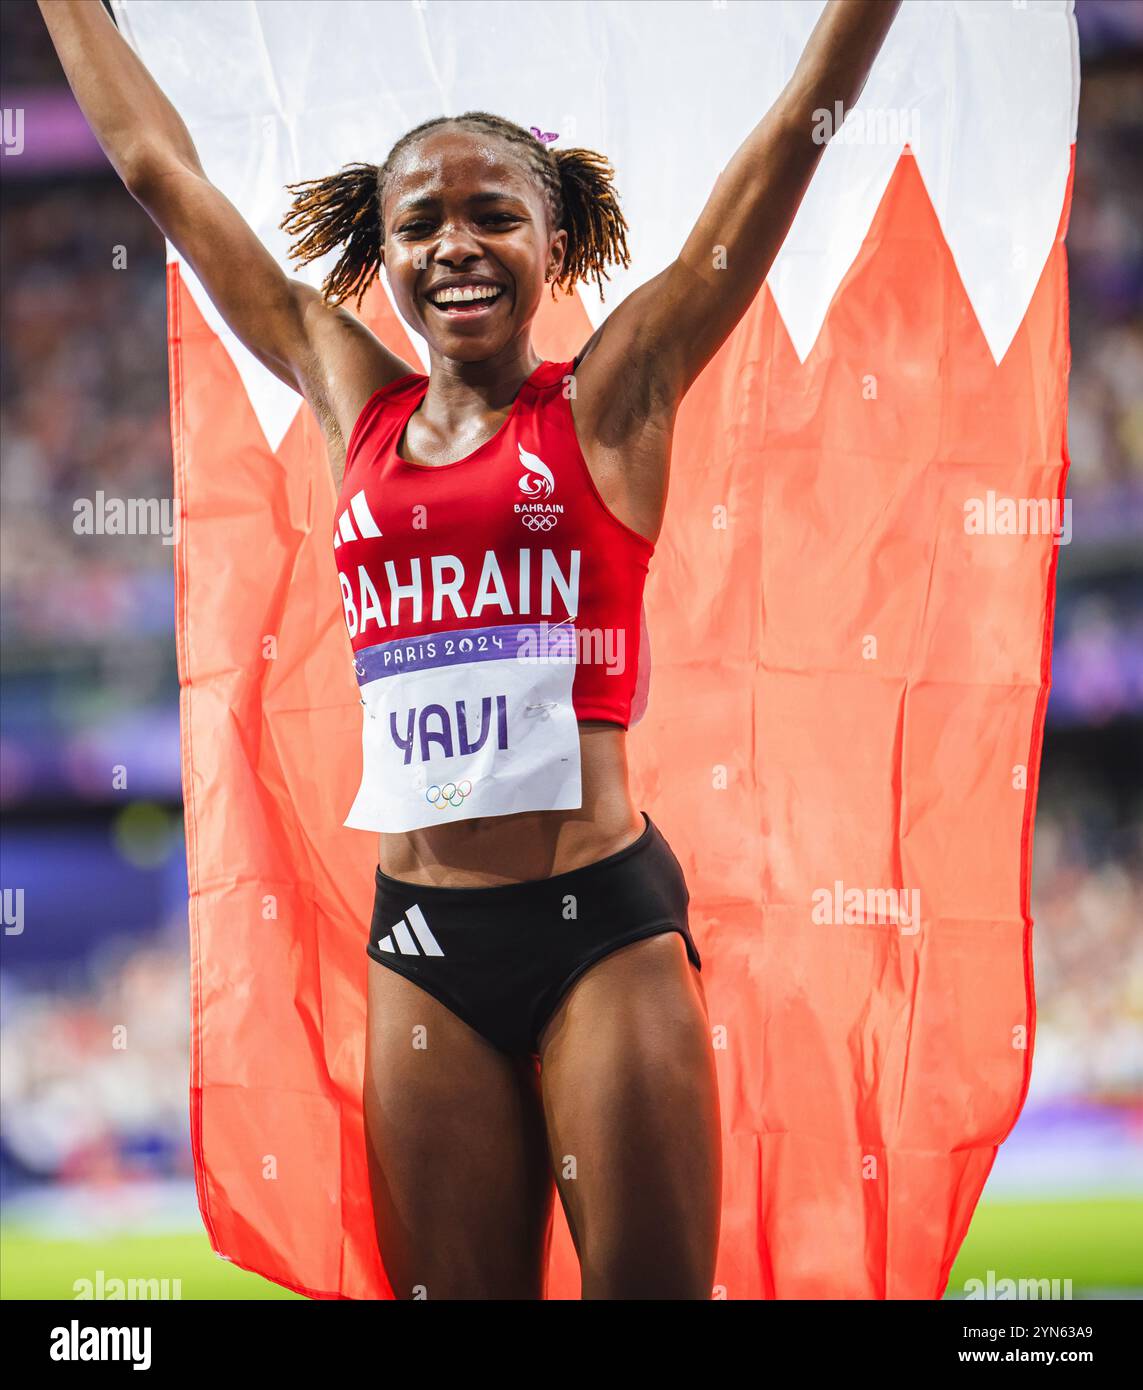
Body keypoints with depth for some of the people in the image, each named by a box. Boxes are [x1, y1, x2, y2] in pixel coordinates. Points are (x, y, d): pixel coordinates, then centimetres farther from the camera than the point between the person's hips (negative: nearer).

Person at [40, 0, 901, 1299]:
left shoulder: (609, 398, 3)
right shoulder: (358, 408, 12)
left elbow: (805, 116, 1)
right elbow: (157, 164, 20)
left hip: (601, 923, -4)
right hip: (423, 944, 4)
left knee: (648, 1285, -3)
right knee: (453, 1291, 6)